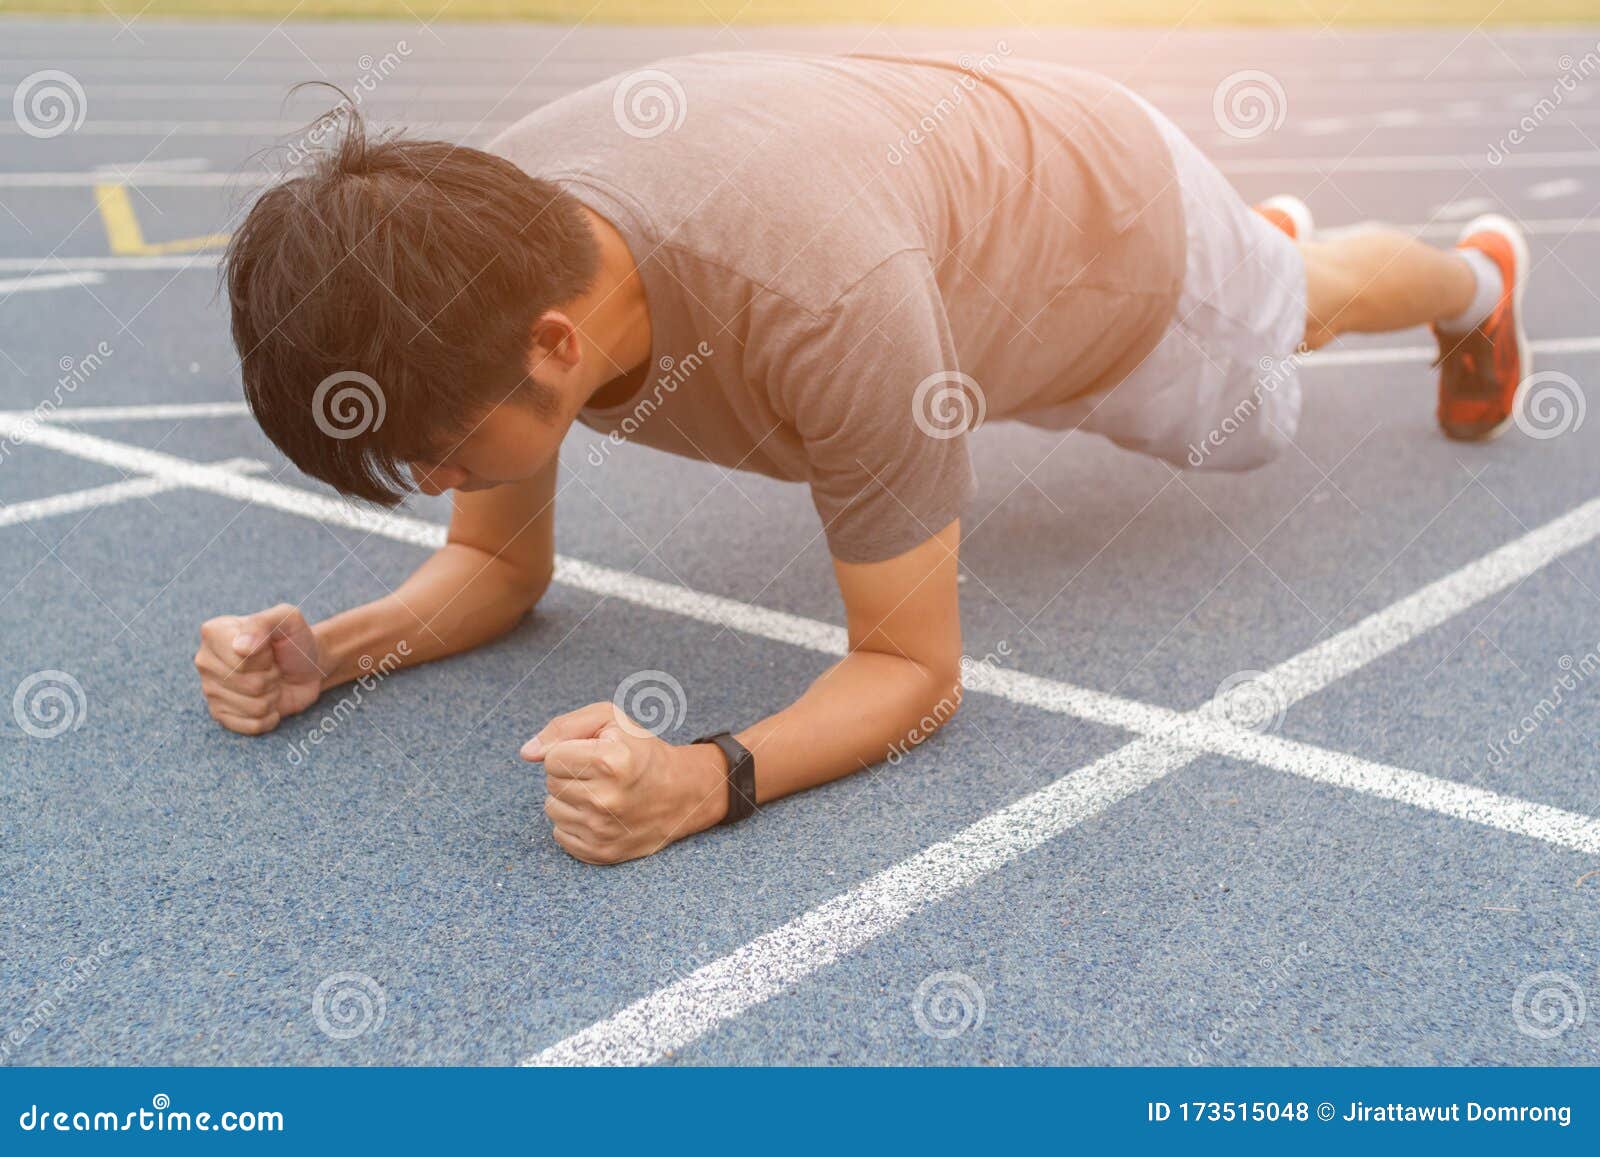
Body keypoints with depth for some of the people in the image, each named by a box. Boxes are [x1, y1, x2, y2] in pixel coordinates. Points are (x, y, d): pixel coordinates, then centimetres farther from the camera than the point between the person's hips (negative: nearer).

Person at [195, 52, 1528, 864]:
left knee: (1291, 315, 30)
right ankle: (1266, 237, 75)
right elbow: (499, 563, -16)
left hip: (1116, 197, -5)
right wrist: (325, 651, -34)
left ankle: (1479, 275, 67)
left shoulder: (829, 311, -52)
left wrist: (706, 777, -57)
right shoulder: (475, 254, -31)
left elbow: (913, 667, -39)